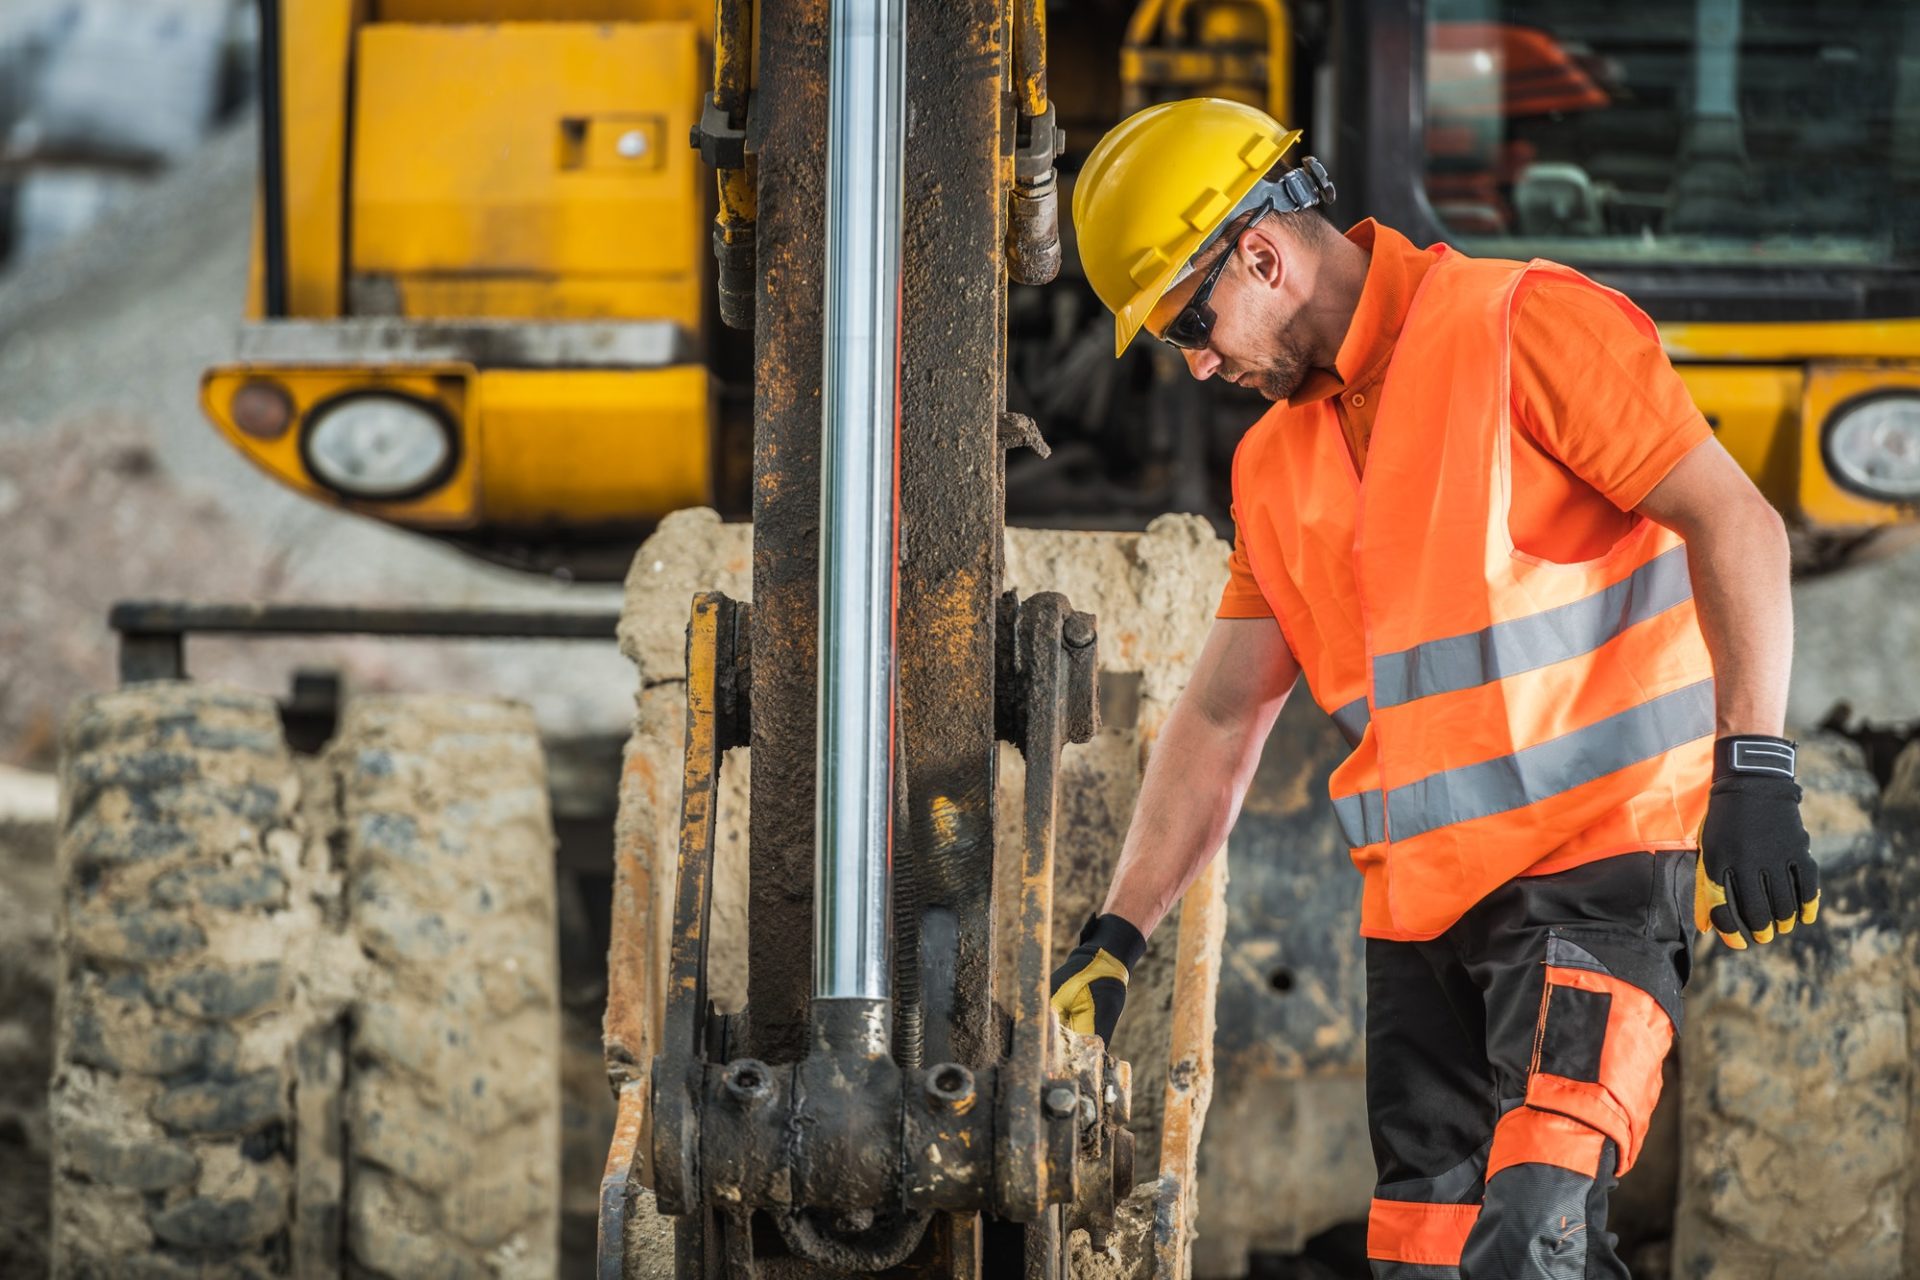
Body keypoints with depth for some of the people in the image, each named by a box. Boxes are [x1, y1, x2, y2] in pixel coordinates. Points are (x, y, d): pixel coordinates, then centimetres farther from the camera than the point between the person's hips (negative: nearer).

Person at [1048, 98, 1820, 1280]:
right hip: (1419, 900, 8)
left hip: (1596, 863, -8)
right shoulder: (1277, 463, 17)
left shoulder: (1525, 328, -6)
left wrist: (1753, 774, -19)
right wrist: (1120, 936, 17)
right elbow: (1221, 717, 22)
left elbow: (1734, 522, -11)